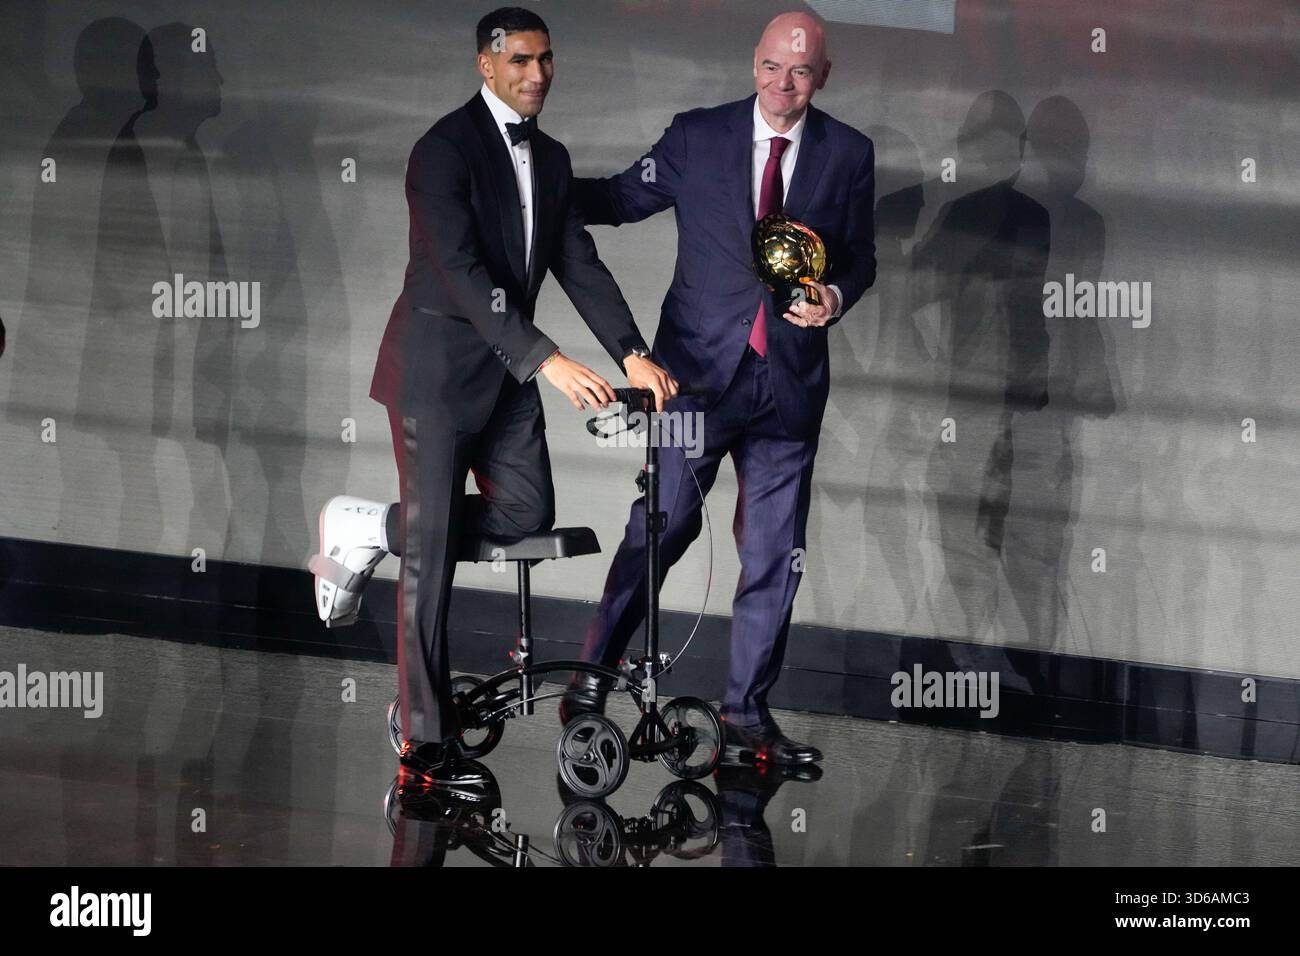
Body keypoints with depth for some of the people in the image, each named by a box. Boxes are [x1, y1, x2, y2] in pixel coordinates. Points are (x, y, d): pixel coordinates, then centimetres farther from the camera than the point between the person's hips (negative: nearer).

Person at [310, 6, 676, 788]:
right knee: (432, 553, -6)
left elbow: (578, 262, 6)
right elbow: (462, 271, -25)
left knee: (528, 515, 4)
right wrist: (546, 359, -32)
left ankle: (371, 529, 21)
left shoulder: (551, 159, 10)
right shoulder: (446, 150, -15)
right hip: (438, 365, -8)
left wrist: (634, 355, -9)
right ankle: (427, 742, -2)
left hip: (506, 372, 8)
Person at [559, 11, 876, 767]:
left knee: (775, 555, 5)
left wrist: (836, 298, -11)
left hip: (791, 381, 2)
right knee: (659, 529, -2)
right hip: (699, 369, -2)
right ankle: (594, 674, 12)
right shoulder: (698, 136, 1)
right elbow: (621, 200, 7)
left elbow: (860, 256, 10)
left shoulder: (848, 154, 4)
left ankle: (749, 713, 14)